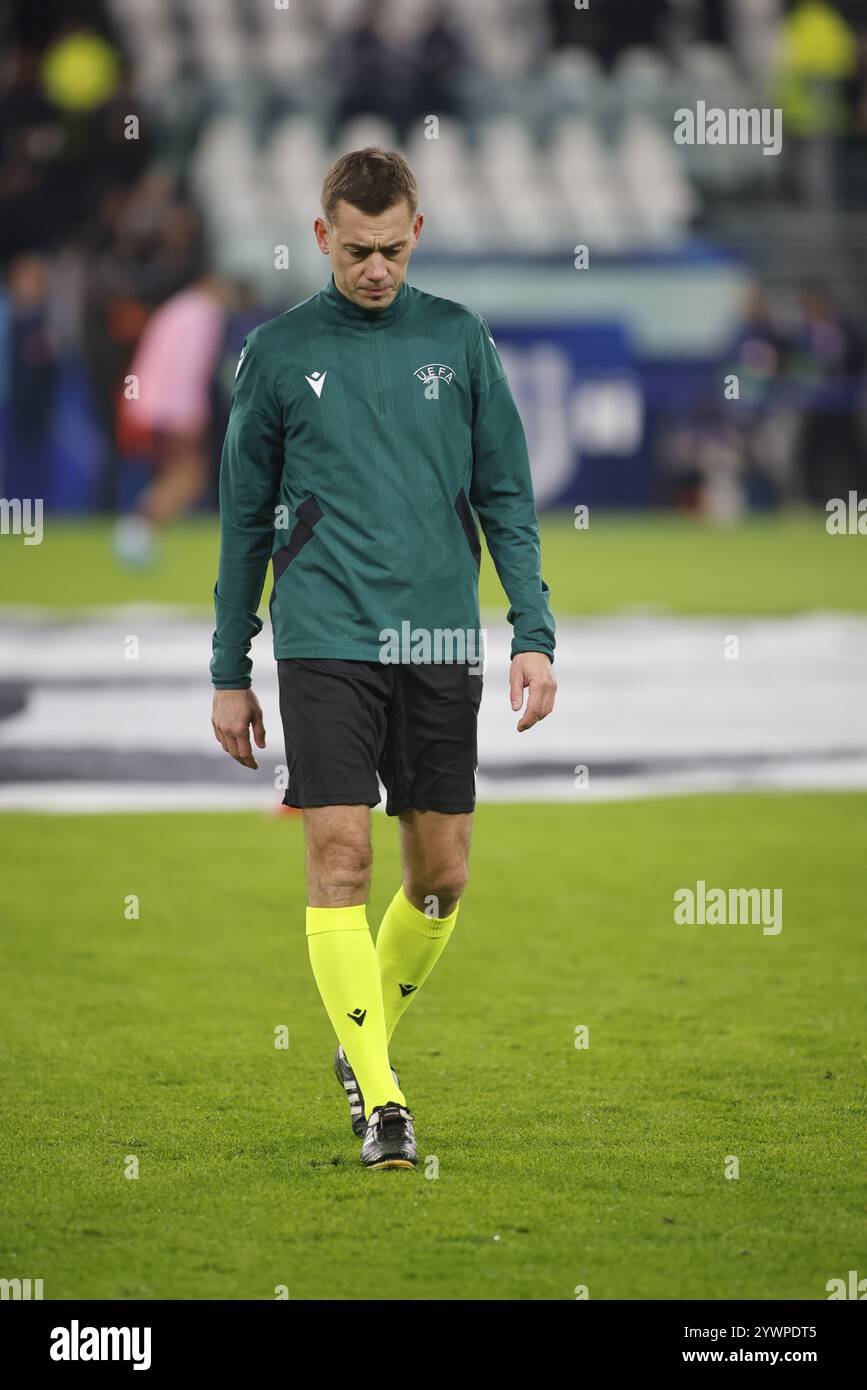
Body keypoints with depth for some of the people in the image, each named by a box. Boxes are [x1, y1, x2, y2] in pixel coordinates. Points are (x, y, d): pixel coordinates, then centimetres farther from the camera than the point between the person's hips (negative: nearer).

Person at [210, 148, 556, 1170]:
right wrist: (230, 674, 10)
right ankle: (378, 1098, -10)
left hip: (440, 645, 2)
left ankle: (370, 1039, 28)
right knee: (339, 855, -12)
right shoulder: (279, 353, 5)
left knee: (440, 872, 5)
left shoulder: (457, 340, 8)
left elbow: (505, 498, 10)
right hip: (324, 644, -2)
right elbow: (245, 520, 11)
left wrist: (534, 635, 0)